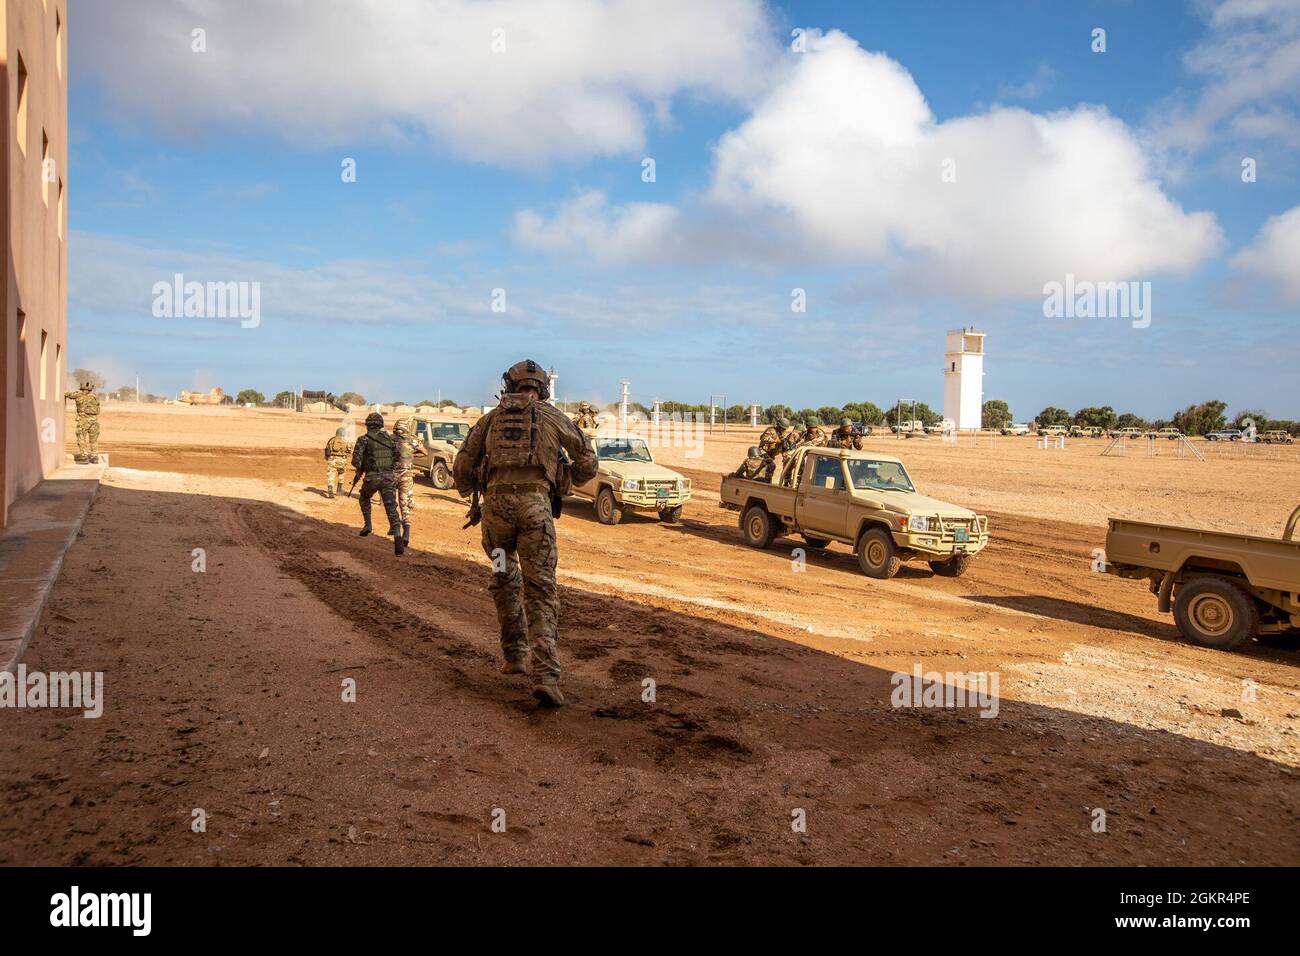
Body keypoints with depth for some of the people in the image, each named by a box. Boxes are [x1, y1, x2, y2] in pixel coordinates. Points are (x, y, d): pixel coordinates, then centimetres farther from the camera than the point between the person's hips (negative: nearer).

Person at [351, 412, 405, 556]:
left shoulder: (364, 439, 0)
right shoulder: (389, 438, 11)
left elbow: (356, 459, -10)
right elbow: (397, 456, 14)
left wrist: (359, 469, 10)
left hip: (372, 477, -2)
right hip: (389, 476, 2)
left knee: (364, 498, 30)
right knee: (391, 508, -4)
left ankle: (368, 525, 21)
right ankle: (397, 536, -23)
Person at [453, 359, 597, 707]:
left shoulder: (492, 417, 18)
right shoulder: (554, 417, 15)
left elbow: (462, 467, 15)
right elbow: (587, 462, 15)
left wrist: (468, 491, 36)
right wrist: (564, 481, 33)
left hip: (496, 505, 2)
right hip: (536, 505, -2)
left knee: (505, 580, 24)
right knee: (541, 591, -2)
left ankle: (515, 655, 28)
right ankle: (545, 675, -15)